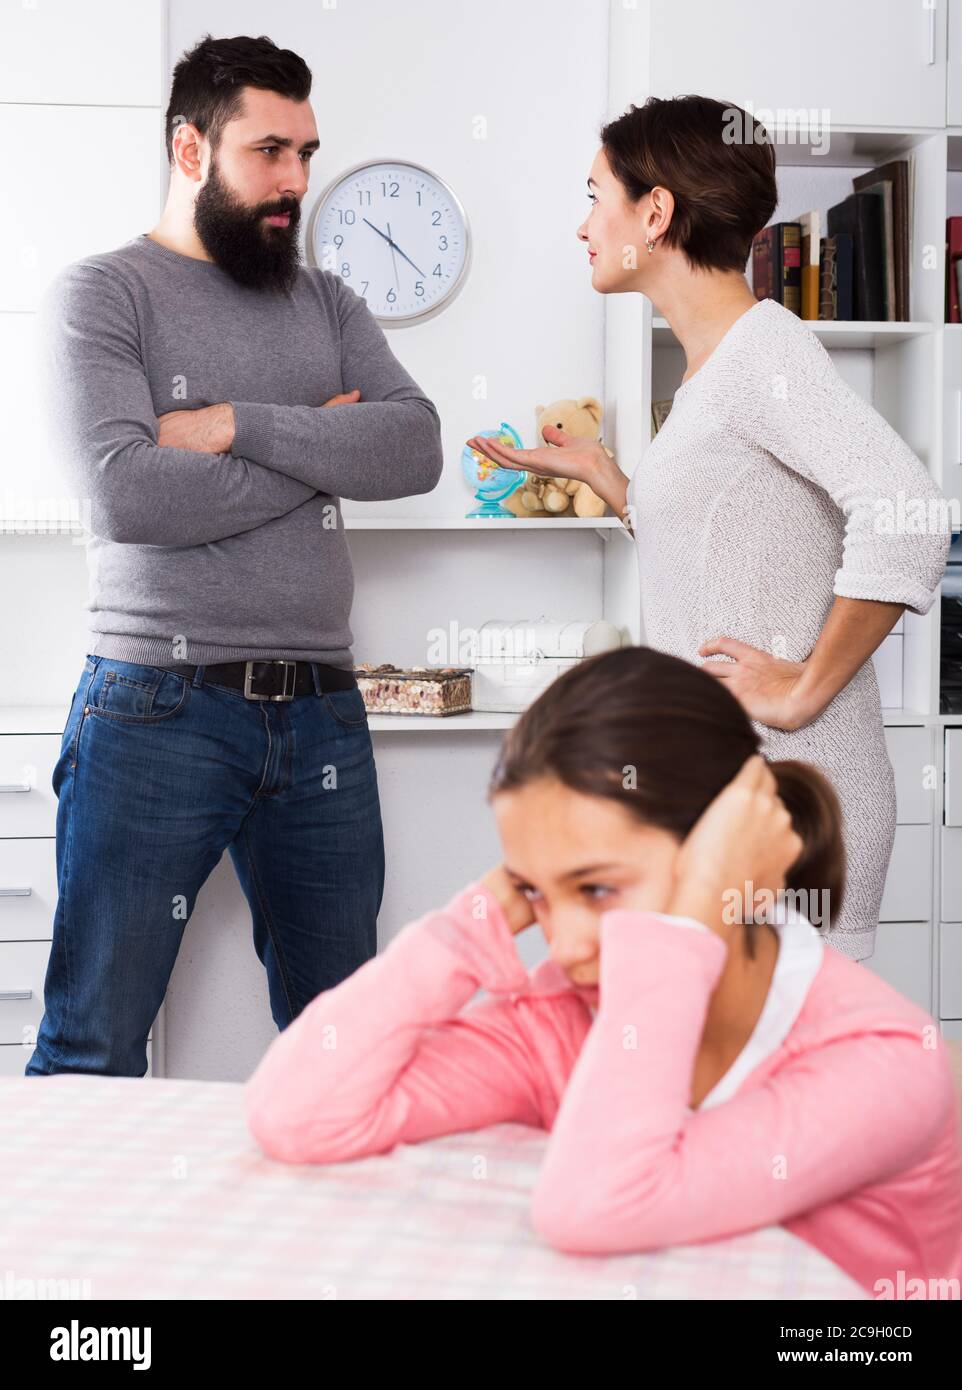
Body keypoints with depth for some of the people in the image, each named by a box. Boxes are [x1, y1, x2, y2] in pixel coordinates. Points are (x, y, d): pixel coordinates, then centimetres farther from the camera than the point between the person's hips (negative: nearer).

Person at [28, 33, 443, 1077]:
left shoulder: (326, 304, 16)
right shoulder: (99, 296, 1)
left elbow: (415, 447, 0)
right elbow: (126, 494, -15)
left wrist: (240, 425, -10)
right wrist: (322, 451, -5)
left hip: (321, 712, 5)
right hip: (158, 709, -4)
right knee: (93, 1049, 1)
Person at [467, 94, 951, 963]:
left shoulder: (764, 345, -12)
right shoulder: (709, 364, 15)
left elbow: (907, 512, -26)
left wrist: (805, 688, -20)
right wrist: (590, 468, 24)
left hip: (781, 790, -9)